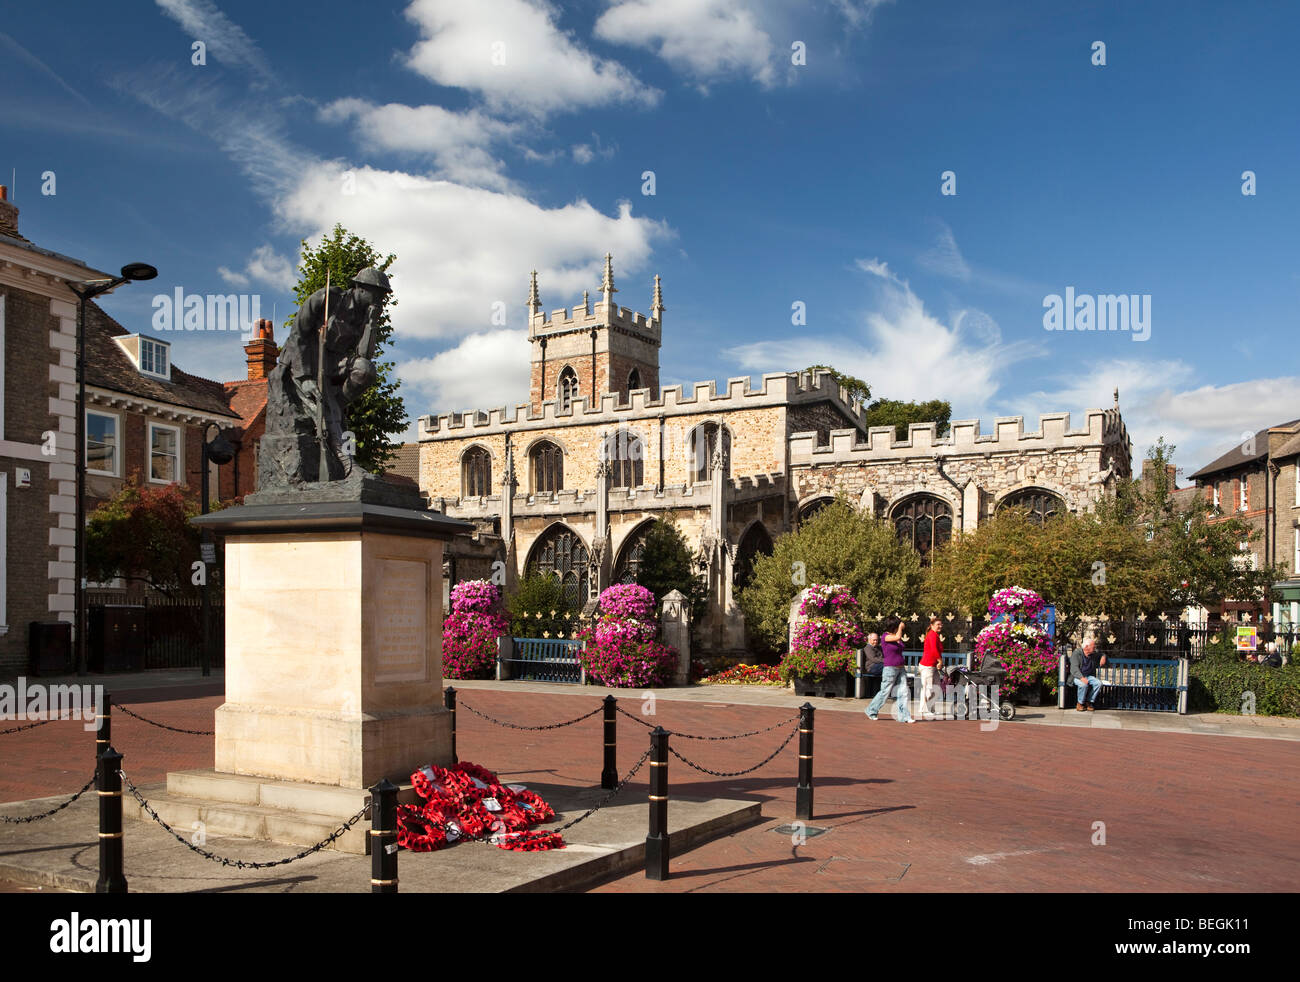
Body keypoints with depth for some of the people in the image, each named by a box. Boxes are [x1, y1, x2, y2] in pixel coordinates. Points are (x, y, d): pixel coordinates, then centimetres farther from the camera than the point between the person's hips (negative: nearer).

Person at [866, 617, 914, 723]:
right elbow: (897, 637, -31)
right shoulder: (886, 636, -11)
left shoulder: (896, 636, 12)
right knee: (885, 692, 0)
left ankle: (904, 716, -2)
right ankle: (871, 711, 16)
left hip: (900, 668, 7)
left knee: (903, 692, -1)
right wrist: (901, 627, -12)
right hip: (890, 669, -7)